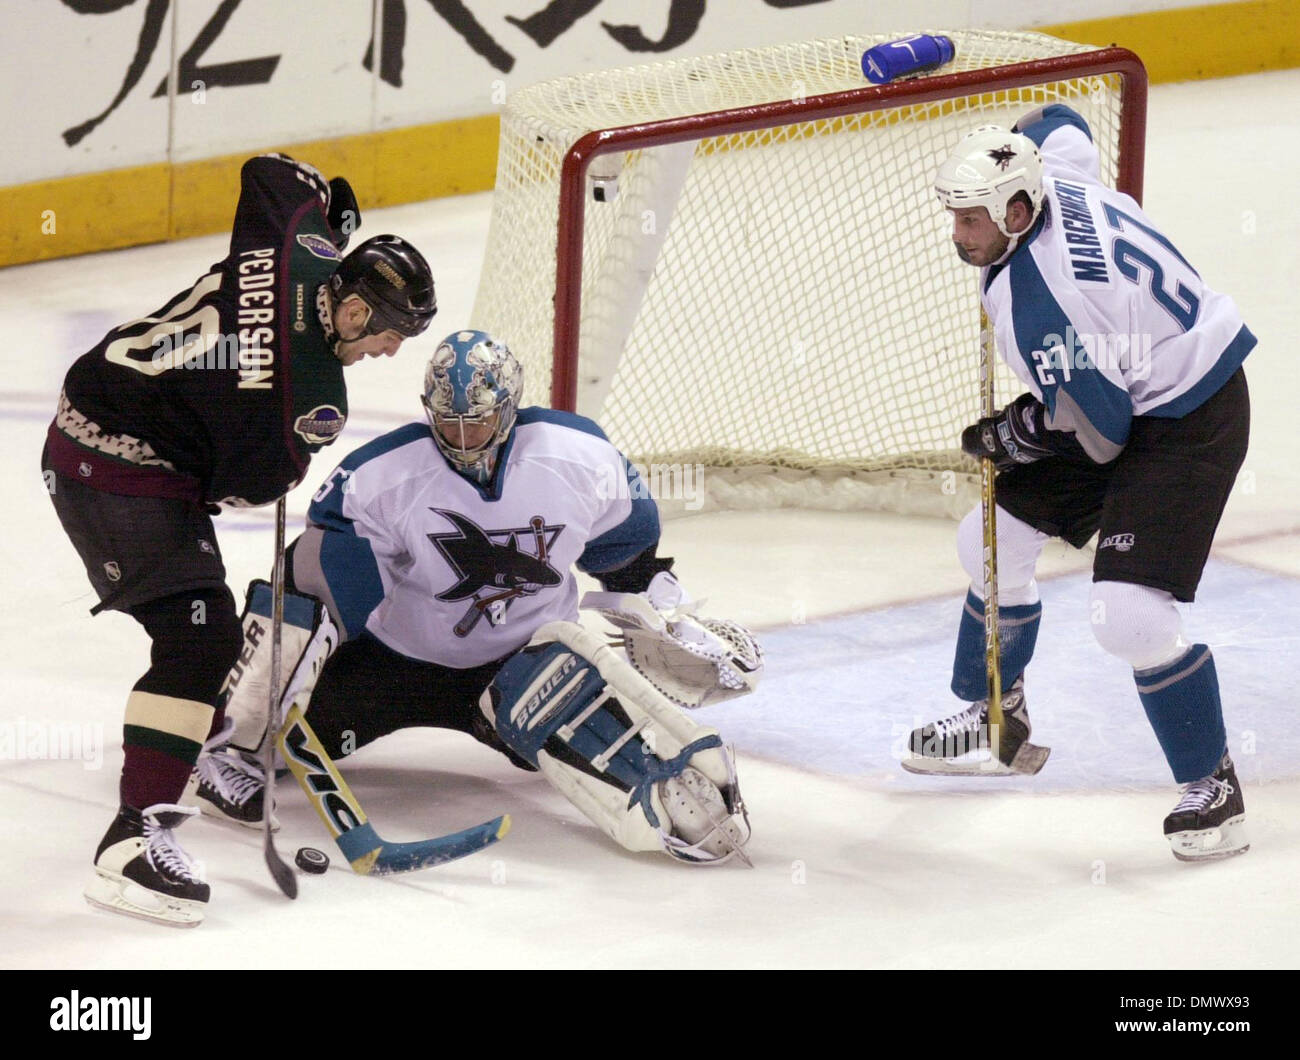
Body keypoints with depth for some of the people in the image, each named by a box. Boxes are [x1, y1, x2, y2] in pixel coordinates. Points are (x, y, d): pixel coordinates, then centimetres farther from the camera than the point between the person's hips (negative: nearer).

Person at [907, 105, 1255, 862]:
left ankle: (1212, 786, -1)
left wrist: (1011, 439, -6)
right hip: (1126, 394, 11)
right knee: (995, 538, 16)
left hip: (1190, 423, -11)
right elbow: (1062, 126, 16)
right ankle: (997, 716, 39)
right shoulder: (1047, 174, -9)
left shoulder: (1032, 303, -33)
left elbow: (1103, 431, -24)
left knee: (1131, 614, -21)